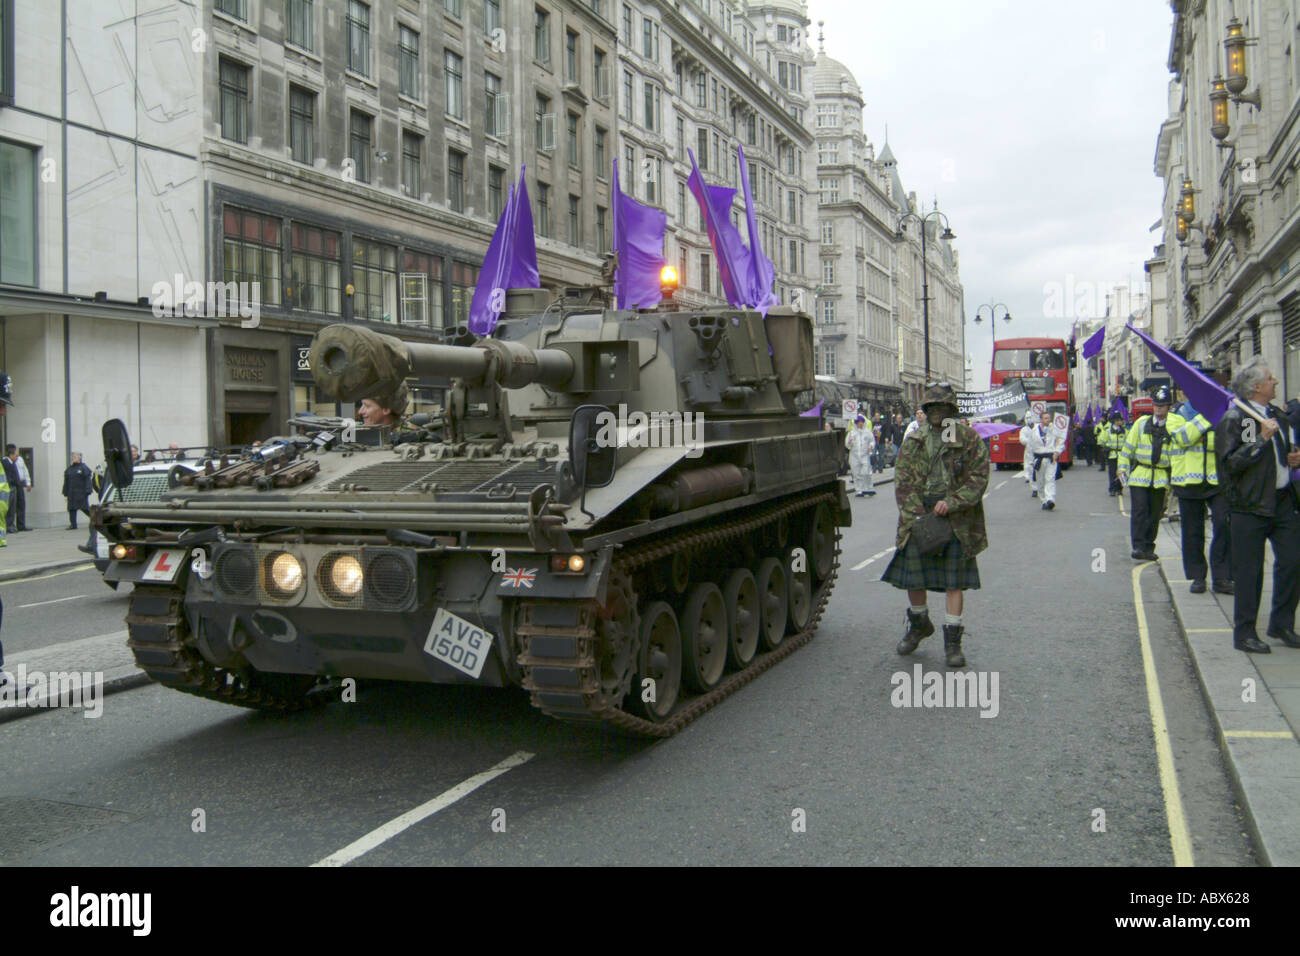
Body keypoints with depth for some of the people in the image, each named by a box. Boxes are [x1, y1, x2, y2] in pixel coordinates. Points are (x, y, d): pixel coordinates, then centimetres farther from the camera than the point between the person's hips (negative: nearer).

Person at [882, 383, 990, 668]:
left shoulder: (969, 439, 0)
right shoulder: (913, 441, 6)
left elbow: (979, 478, -4)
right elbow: (902, 481, 2)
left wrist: (951, 503, -15)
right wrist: (916, 516, -9)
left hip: (956, 522, -2)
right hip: (917, 518, 2)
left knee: (954, 581, 1)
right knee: (912, 576, 8)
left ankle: (952, 641, 11)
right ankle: (919, 625, 34)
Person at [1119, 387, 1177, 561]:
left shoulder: (1174, 426, 3)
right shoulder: (1142, 423, 4)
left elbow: (1177, 451, 2)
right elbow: (1128, 445, 8)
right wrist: (1122, 467, 3)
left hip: (1161, 477, 1)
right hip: (1139, 474, -1)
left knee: (1155, 513, 8)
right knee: (1139, 511, -8)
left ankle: (1148, 548, 17)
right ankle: (1138, 546, -7)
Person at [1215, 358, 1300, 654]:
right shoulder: (1233, 418, -10)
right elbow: (1231, 462, -19)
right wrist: (1262, 439, -21)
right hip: (1250, 506, -7)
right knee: (1249, 570, -1)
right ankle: (1244, 633, 10)